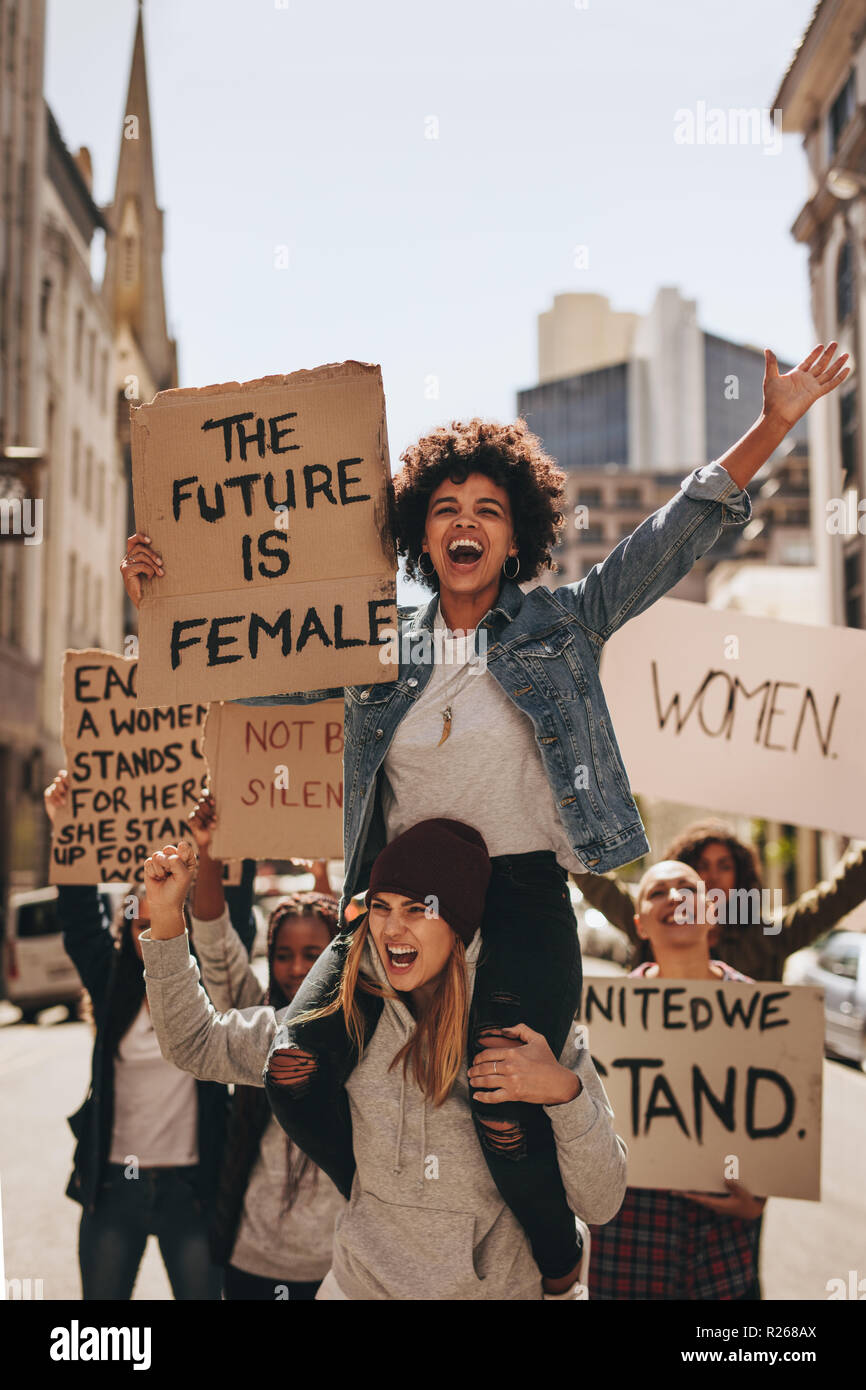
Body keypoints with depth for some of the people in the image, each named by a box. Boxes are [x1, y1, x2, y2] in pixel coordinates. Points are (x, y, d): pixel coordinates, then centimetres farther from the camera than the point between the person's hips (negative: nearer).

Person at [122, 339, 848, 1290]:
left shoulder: (562, 624, 6)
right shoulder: (379, 646, 10)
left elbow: (675, 535, -1)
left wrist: (772, 426, -8)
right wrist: (161, 601, 1)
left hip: (521, 902, -3)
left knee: (505, 1119, -14)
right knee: (295, 1071, -9)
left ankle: (559, 1268, 21)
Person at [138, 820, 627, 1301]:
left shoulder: (531, 1029, -13)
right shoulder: (350, 1020, -7)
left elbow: (601, 1204, -14)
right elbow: (197, 1043, 0)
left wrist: (566, 1090, -30)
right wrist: (167, 916, -9)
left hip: (496, 1286, -1)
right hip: (361, 1282, 2)